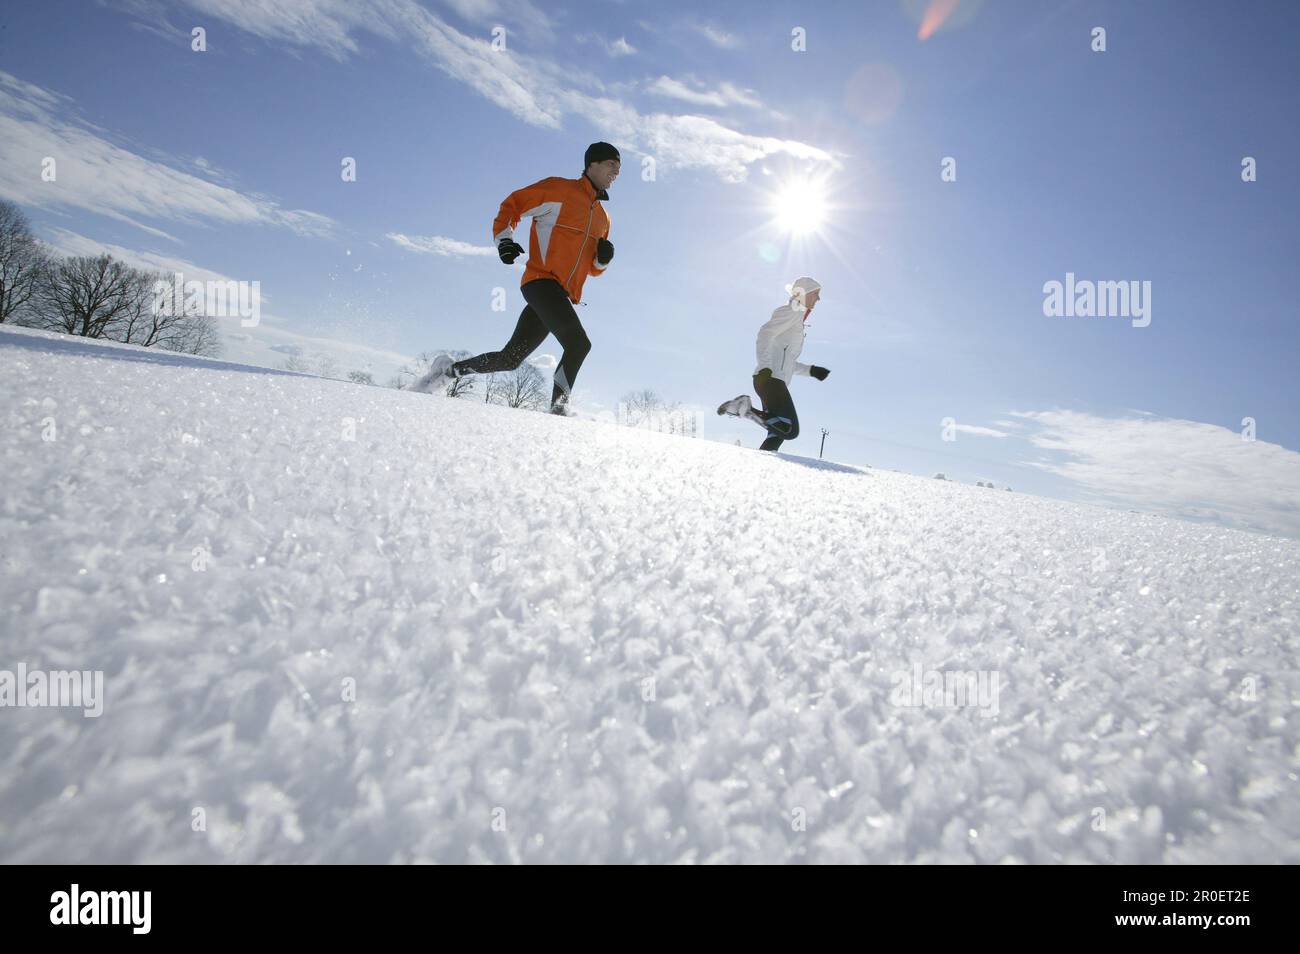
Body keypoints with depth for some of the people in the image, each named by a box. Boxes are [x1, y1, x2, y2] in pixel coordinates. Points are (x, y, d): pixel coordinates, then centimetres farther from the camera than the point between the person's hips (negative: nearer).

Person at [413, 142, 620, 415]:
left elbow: (593, 268, 28)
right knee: (579, 343, -24)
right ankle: (558, 407, -21)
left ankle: (448, 370, 20)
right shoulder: (558, 188, 4)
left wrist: (604, 258, 5)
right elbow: (512, 206, 7)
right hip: (541, 281, -7)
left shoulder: (603, 218, 25)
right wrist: (504, 238, -9)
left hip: (562, 296, 7)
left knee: (510, 359, 6)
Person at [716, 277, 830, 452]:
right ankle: (745, 408, -18)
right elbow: (765, 334, -14)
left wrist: (811, 370, 23)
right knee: (790, 430, -21)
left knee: (778, 435, 5)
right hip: (770, 379, -10)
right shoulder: (791, 311, 2)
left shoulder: (798, 318, 30)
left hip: (776, 382, 10)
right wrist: (765, 367, -26)